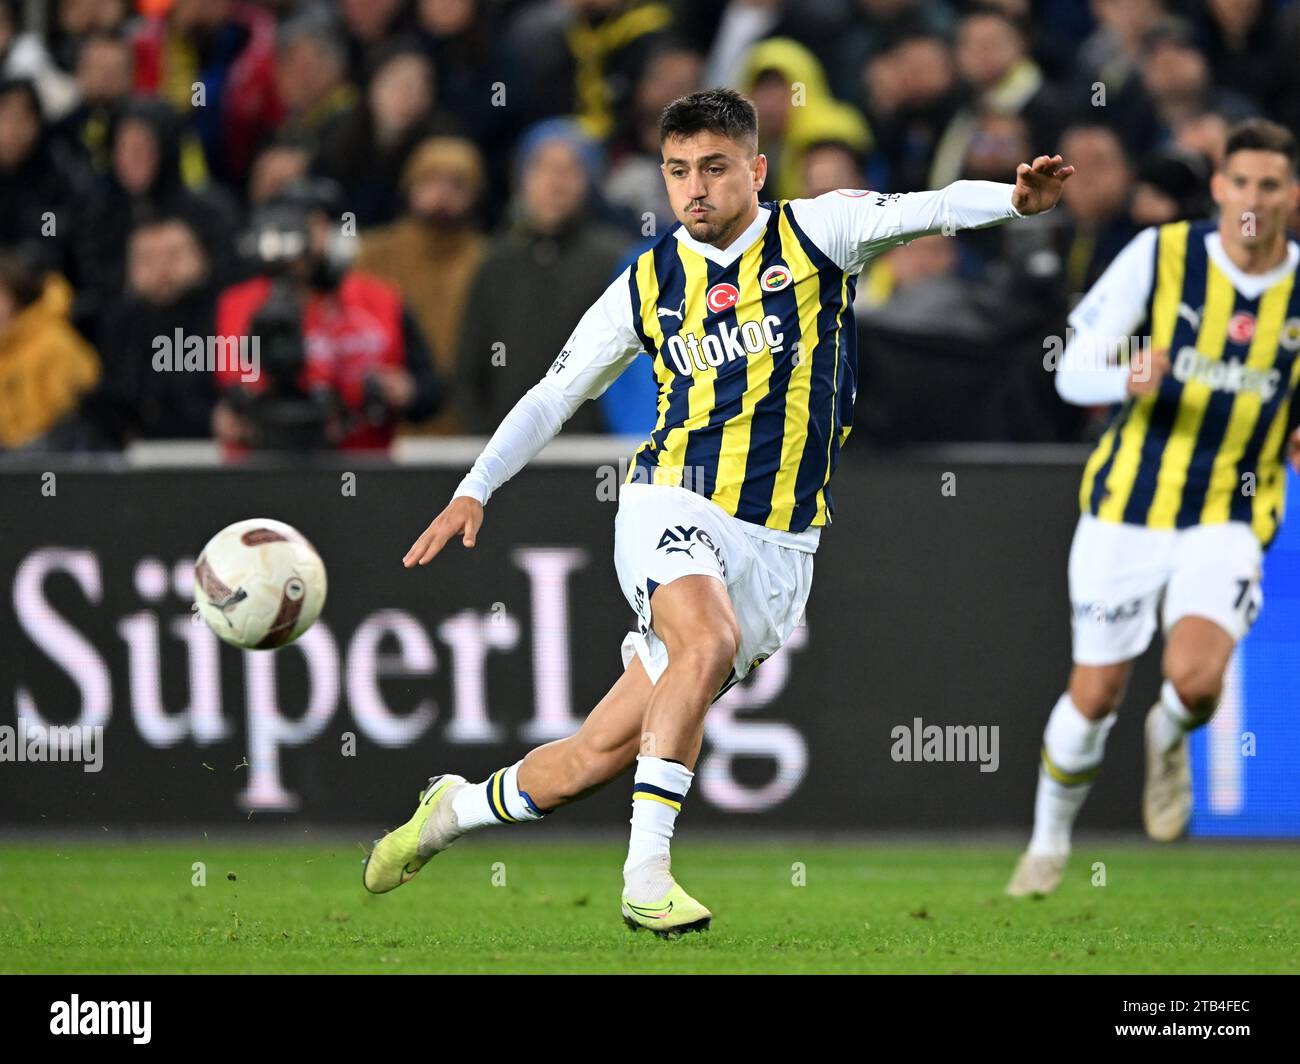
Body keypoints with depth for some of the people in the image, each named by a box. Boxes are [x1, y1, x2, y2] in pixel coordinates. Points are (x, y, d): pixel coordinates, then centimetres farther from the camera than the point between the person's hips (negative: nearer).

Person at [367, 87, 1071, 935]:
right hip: (674, 507, 0)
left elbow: (920, 211, -19)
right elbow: (554, 395, 15)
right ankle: (647, 874, -29)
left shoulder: (813, 233, 0)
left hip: (778, 546, 0)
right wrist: (475, 491, 7)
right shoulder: (648, 285, 5)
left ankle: (458, 808, 27)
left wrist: (1015, 199, -37)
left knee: (603, 753, 1)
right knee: (709, 642, -34)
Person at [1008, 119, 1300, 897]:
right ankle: (1050, 844, 27)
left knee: (1196, 679, -22)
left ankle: (1169, 742, 16)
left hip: (1231, 517, 1)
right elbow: (1072, 371, -8)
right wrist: (1127, 378, -31)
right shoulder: (1162, 254, -8)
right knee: (1096, 696, 1)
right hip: (1128, 508, 0)